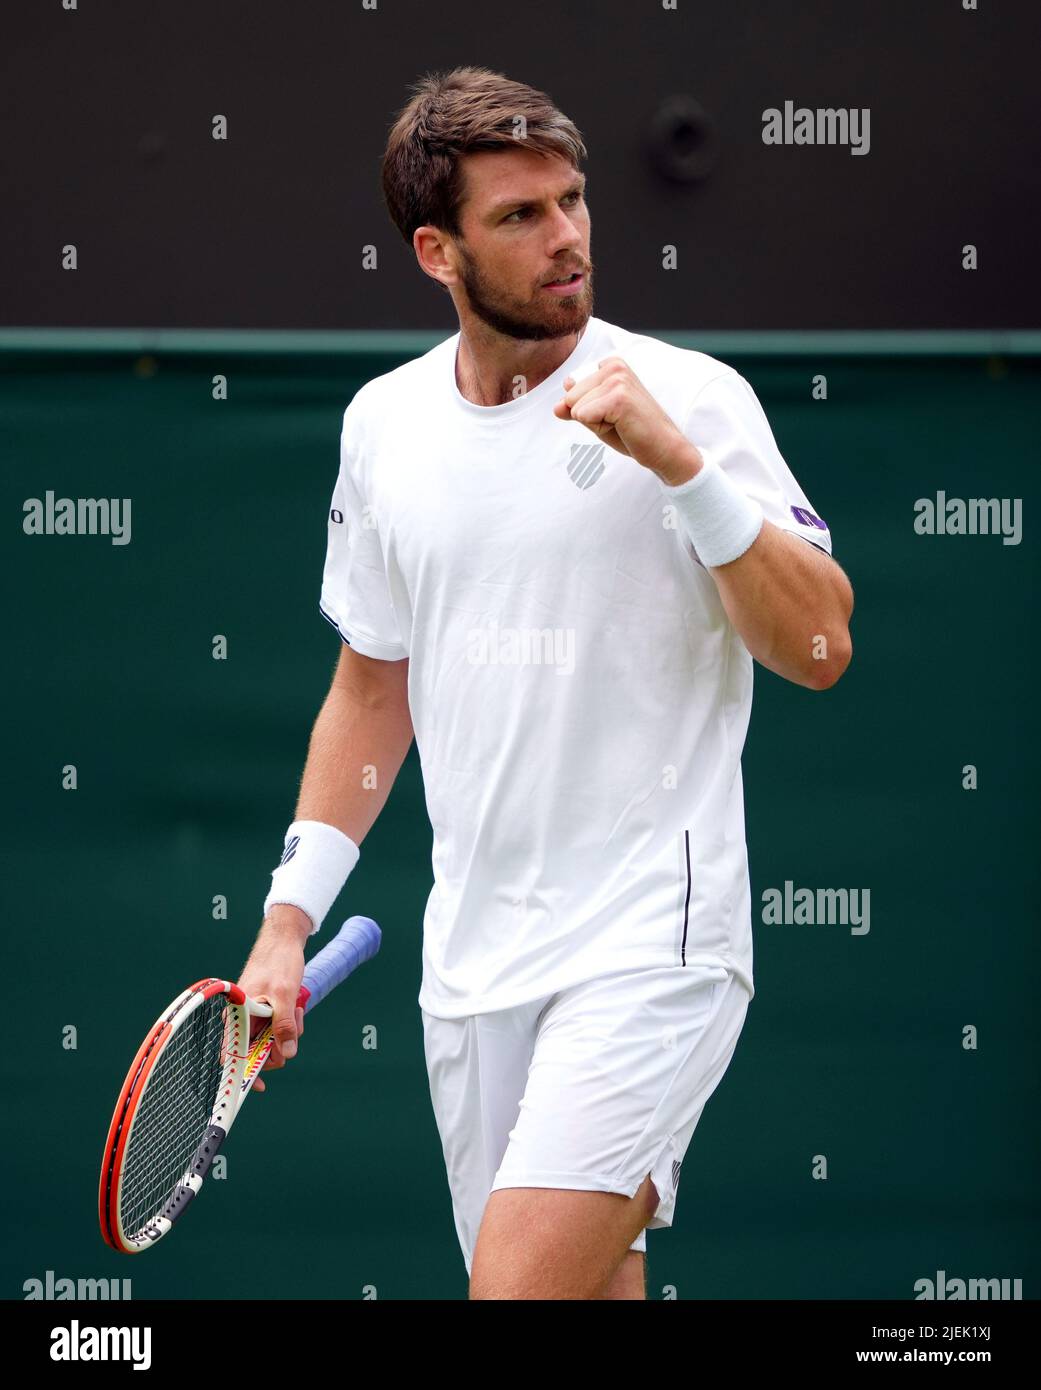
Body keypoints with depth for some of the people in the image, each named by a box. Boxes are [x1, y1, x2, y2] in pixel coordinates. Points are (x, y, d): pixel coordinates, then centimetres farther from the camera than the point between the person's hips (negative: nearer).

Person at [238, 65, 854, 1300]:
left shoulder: (691, 399, -7)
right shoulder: (383, 423, 8)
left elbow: (818, 647, -14)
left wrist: (679, 461, -23)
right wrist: (287, 920, 15)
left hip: (648, 944, -5)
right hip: (472, 963, 5)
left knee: (520, 1287, -19)